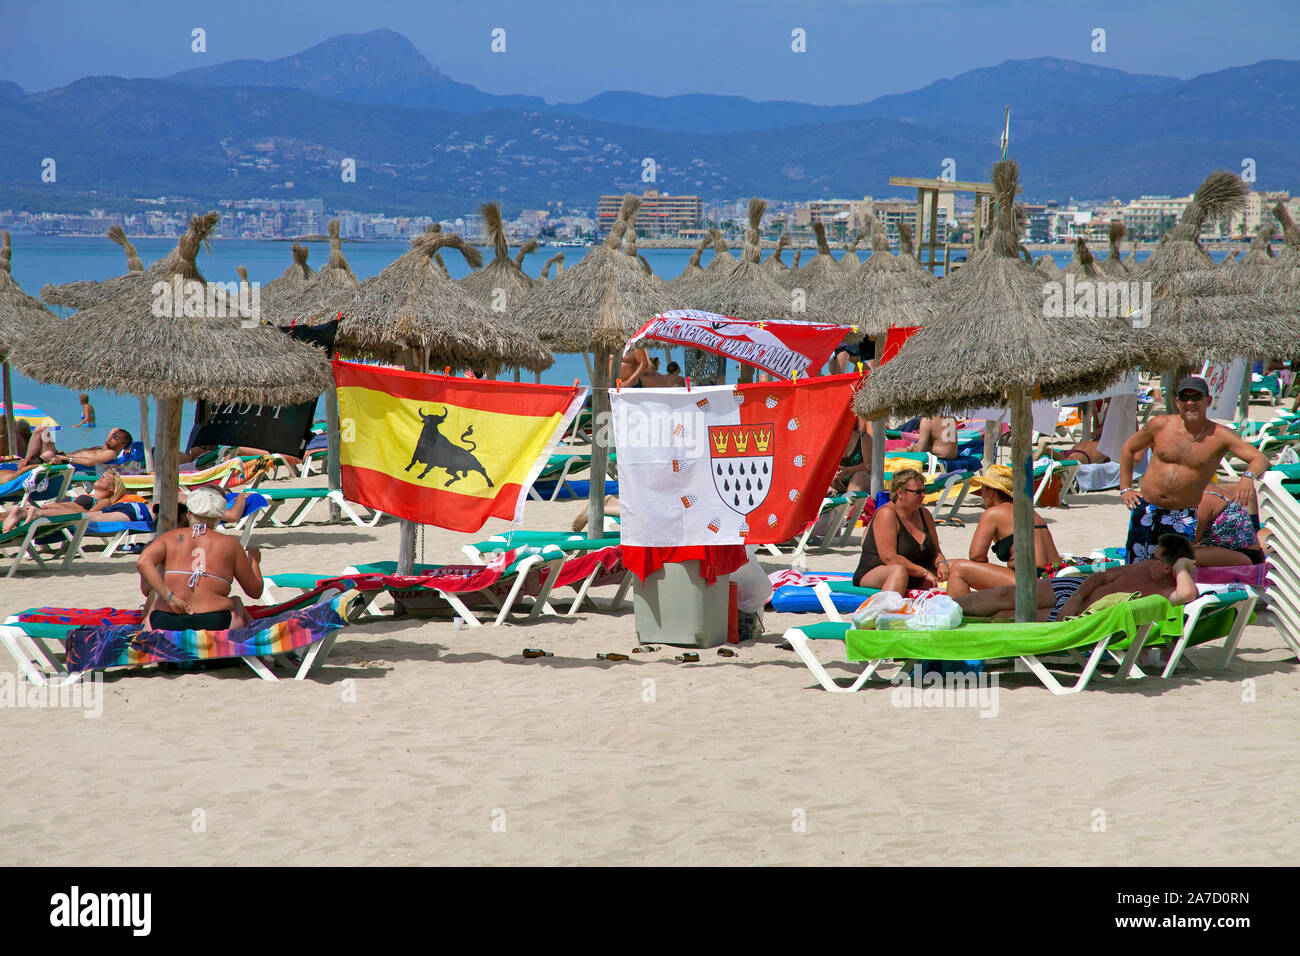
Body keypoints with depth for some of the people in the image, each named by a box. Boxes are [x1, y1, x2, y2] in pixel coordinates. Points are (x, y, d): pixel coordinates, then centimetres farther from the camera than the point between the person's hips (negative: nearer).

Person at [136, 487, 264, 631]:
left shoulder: (169, 538, 8)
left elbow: (142, 562, -13)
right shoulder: (230, 544, 7)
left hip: (165, 625, 0)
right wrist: (254, 560, 33)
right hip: (213, 624, 0)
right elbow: (255, 592, 14)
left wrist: (169, 597, -11)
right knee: (236, 603, 36)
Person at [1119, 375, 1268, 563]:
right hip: (1146, 509, 2)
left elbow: (1260, 459, -12)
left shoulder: (1220, 436, -7)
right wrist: (1125, 489, 9)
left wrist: (1248, 478, -34)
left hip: (1183, 518, -2)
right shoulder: (1160, 425, -2)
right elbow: (1129, 449, 15)